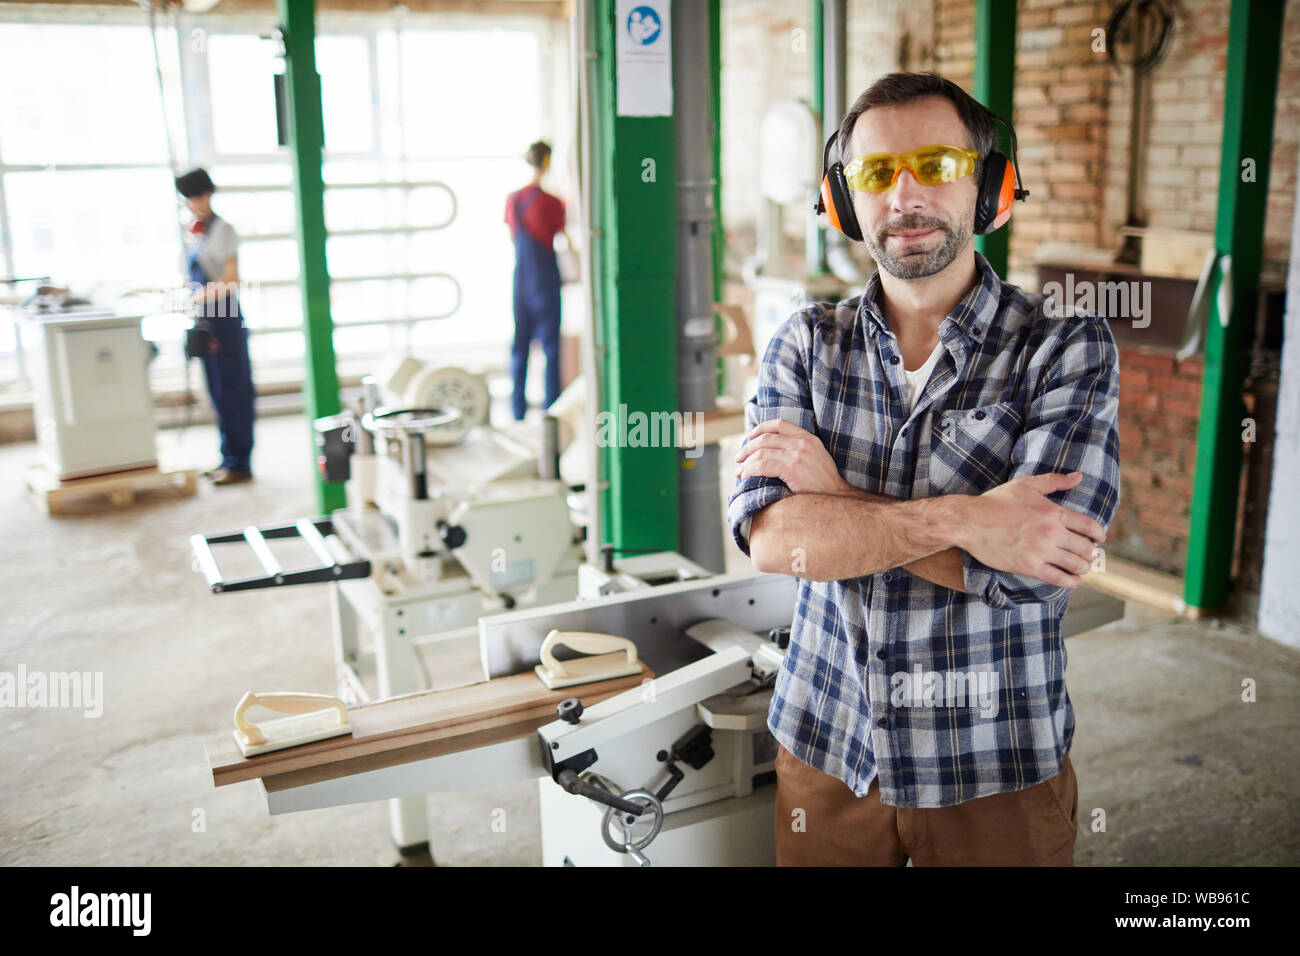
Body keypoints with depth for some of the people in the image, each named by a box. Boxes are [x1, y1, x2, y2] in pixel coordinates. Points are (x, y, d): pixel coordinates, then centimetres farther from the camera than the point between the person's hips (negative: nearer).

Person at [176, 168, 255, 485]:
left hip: (225, 318, -8)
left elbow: (230, 282, -14)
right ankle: (228, 458, 20)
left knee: (233, 390, -4)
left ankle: (240, 464, 1)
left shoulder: (222, 230, -9)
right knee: (218, 391, 12)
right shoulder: (193, 232, 14)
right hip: (205, 319, 8)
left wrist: (201, 298, -25)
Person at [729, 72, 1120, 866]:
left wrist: (835, 494, -17)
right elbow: (769, 535, -16)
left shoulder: (1067, 349, -10)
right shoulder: (806, 345, -2)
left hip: (998, 767, -2)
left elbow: (1029, 569, -22)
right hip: (826, 748, 2)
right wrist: (959, 517, -26)